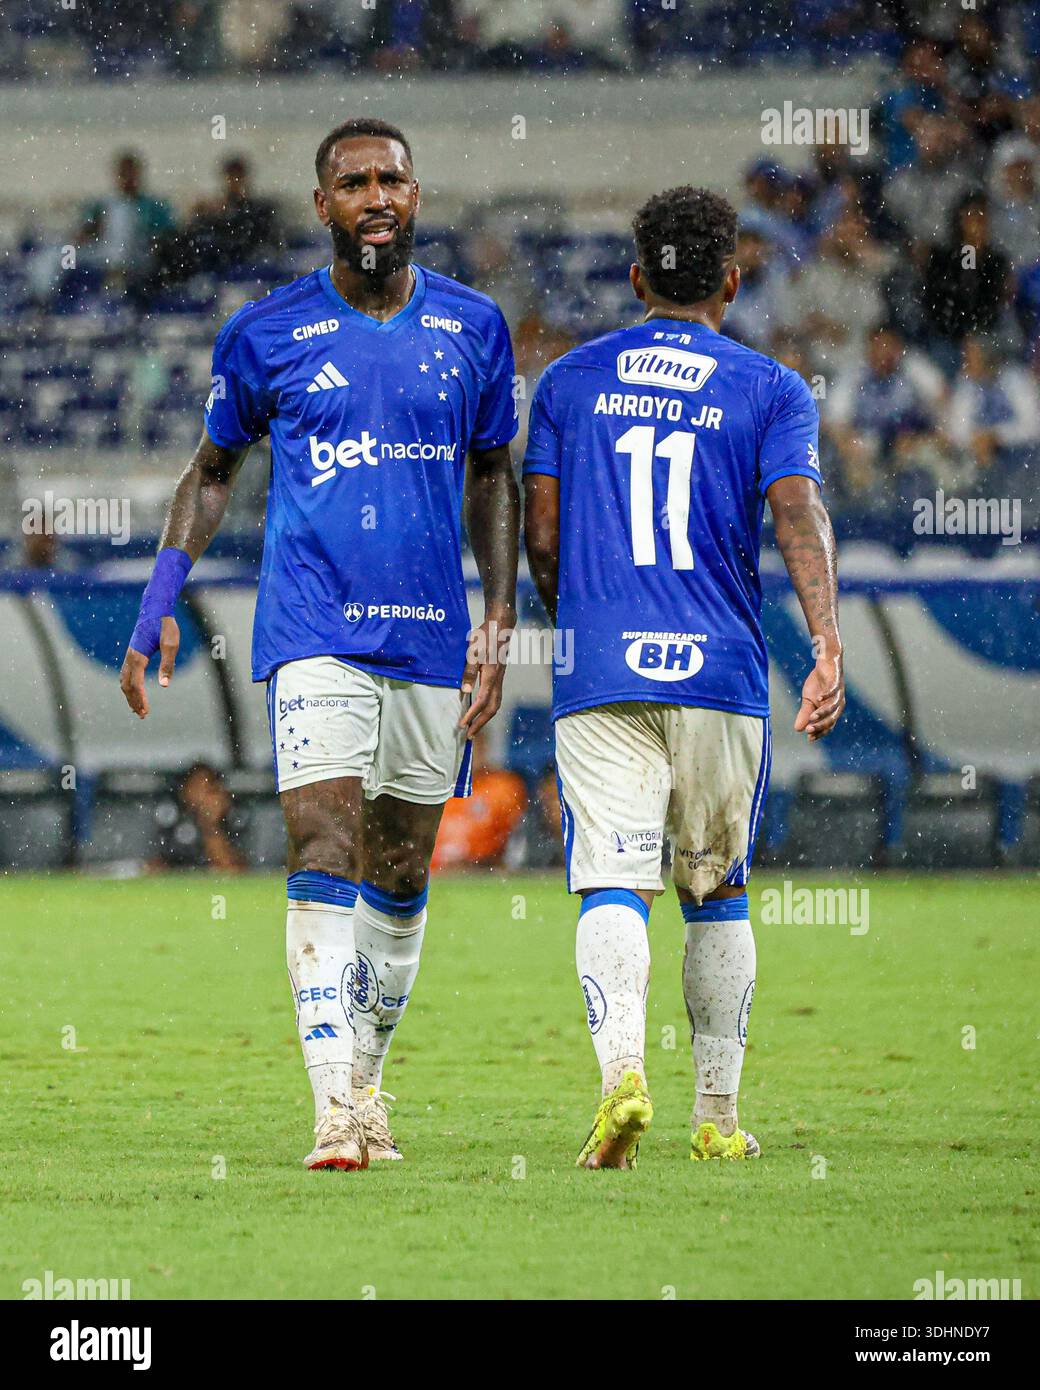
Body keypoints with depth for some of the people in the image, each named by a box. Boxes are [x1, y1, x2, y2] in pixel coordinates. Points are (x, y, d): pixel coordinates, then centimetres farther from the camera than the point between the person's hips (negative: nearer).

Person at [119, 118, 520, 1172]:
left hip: (432, 640, 3)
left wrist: (499, 621, 7)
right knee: (324, 856, -16)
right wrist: (159, 601, 5)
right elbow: (213, 468, 13)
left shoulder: (473, 328, 7)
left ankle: (366, 1076, 26)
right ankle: (335, 1108, -22)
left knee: (400, 877, 9)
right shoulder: (266, 334, 1)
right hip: (314, 634, -3)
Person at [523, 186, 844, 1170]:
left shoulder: (571, 380, 10)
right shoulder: (770, 390, 5)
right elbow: (798, 511, -10)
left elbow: (541, 537, 9)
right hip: (722, 675, 0)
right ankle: (717, 1115, 16)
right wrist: (827, 644, -19)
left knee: (612, 883, -7)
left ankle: (621, 1066, -32)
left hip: (599, 674, 0)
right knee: (716, 891, 14)